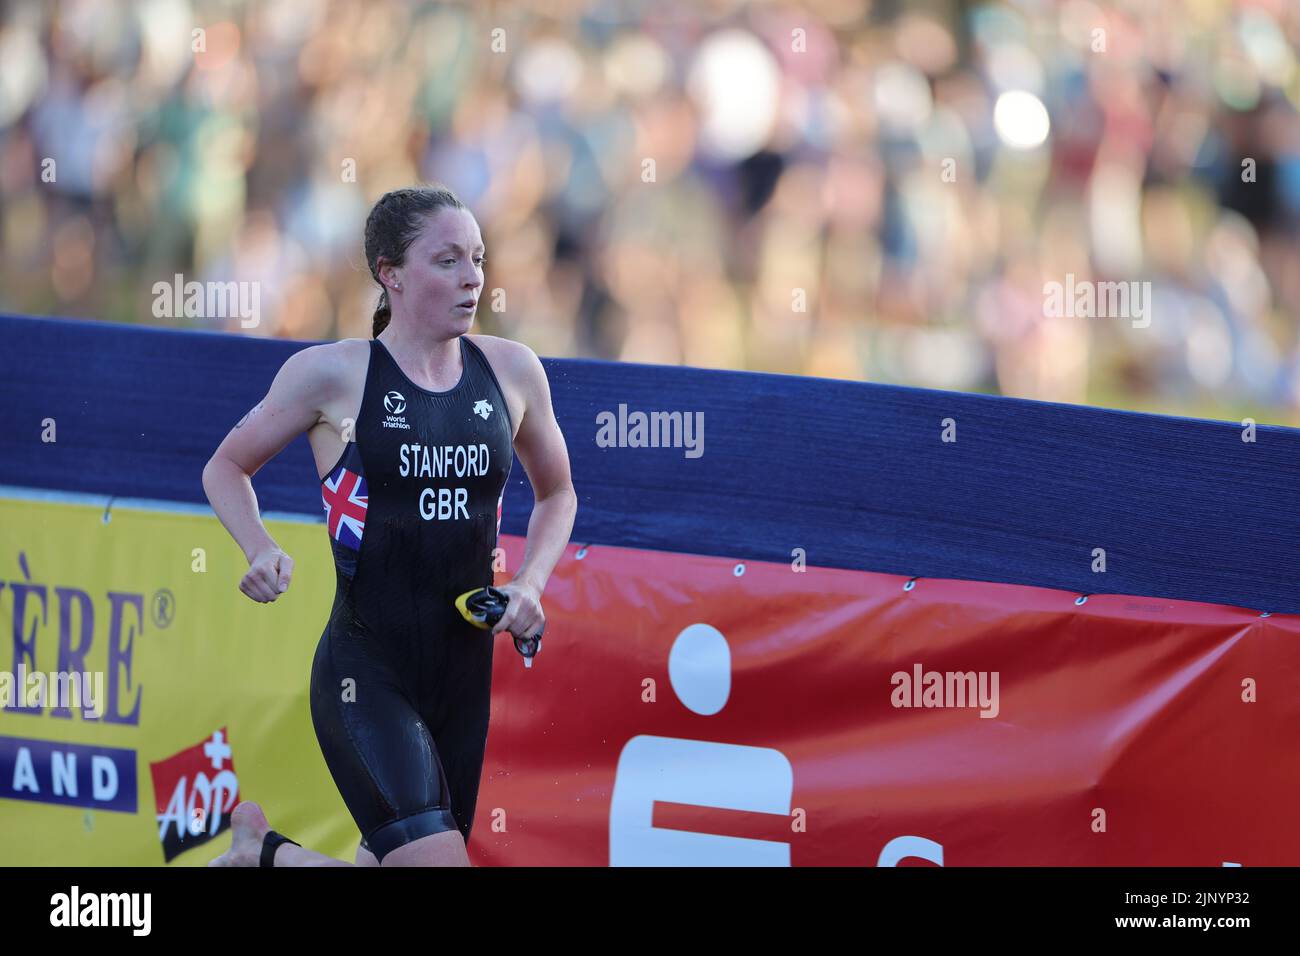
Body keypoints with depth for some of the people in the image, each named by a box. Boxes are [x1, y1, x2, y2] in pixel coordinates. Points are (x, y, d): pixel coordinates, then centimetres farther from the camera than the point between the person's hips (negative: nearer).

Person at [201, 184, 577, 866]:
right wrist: (262, 553, -9)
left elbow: (556, 492, 22)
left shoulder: (512, 371, 5)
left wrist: (531, 583, 5)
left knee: (388, 862, 11)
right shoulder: (334, 374, -6)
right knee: (435, 861, -19)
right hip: (365, 673, -5)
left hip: (464, 672, 5)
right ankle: (264, 851, 6)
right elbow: (227, 467, 8)